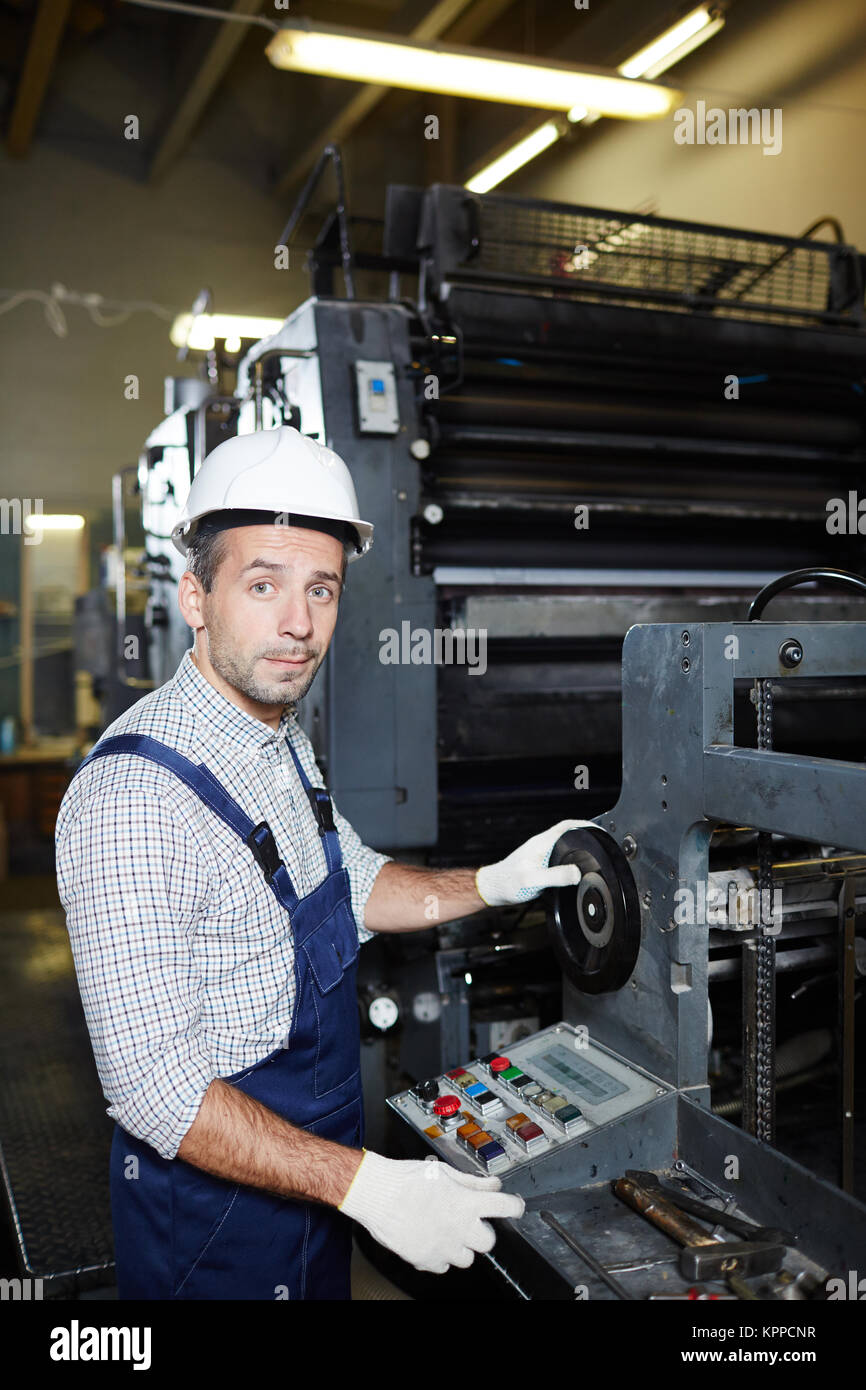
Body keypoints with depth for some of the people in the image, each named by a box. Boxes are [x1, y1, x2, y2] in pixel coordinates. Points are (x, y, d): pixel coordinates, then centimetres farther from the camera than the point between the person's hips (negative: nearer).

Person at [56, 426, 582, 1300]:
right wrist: (365, 1183, -30)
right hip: (214, 1207, -8)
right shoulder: (135, 798, -30)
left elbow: (350, 884, 13)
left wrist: (493, 885, 0)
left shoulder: (281, 741, 0)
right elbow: (153, 1085, -29)